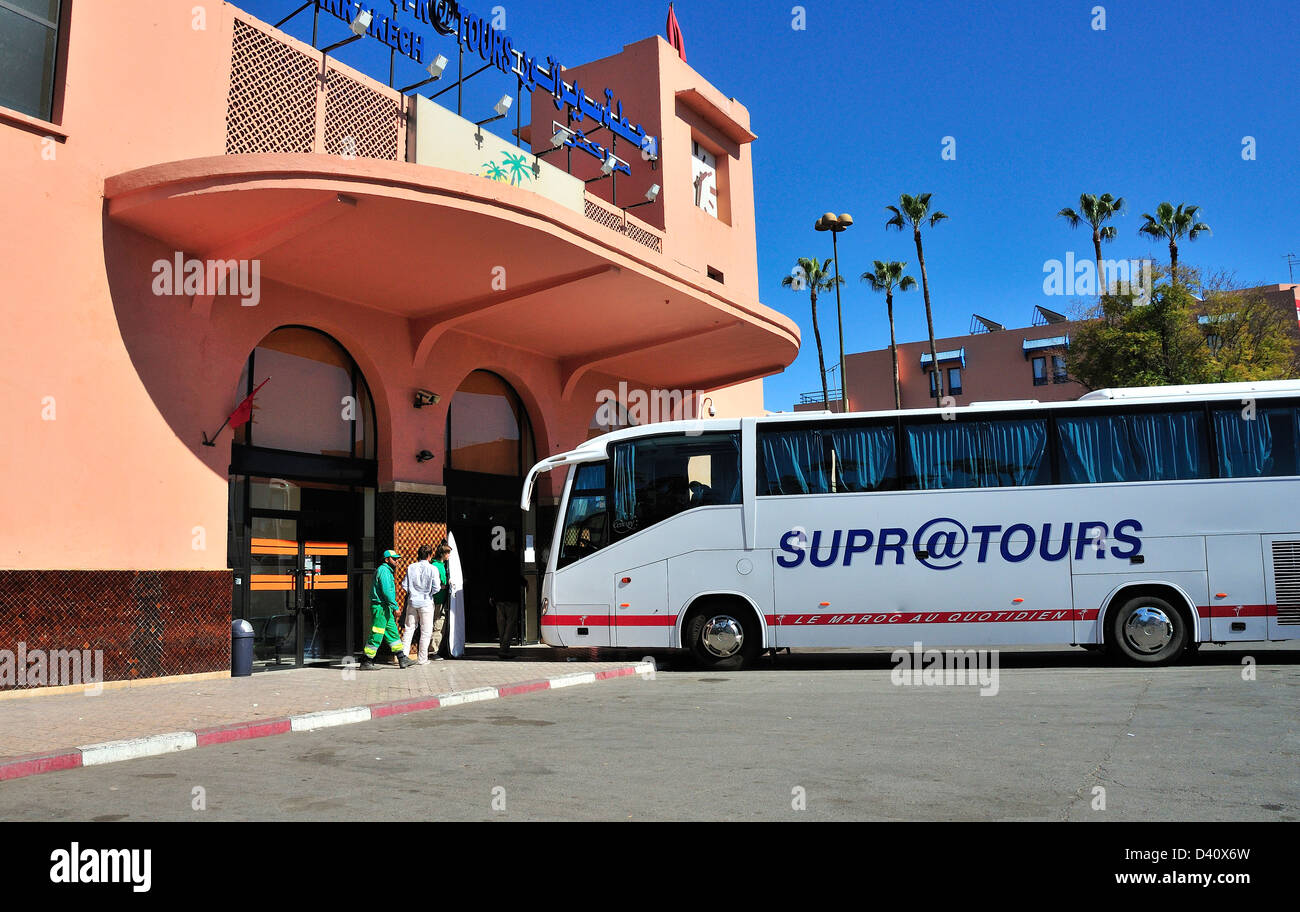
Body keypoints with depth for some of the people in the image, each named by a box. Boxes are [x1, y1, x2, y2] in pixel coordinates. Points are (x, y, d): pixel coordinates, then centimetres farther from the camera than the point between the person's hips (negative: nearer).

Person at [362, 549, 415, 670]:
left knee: (393, 633, 10)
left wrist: (392, 608, 20)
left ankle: (402, 659, 12)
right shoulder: (384, 571, -13)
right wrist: (395, 607, -20)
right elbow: (387, 591, -21)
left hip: (385, 608, 11)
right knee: (376, 635, -5)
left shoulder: (387, 571, 19)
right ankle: (367, 661, 2)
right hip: (380, 607, -11)